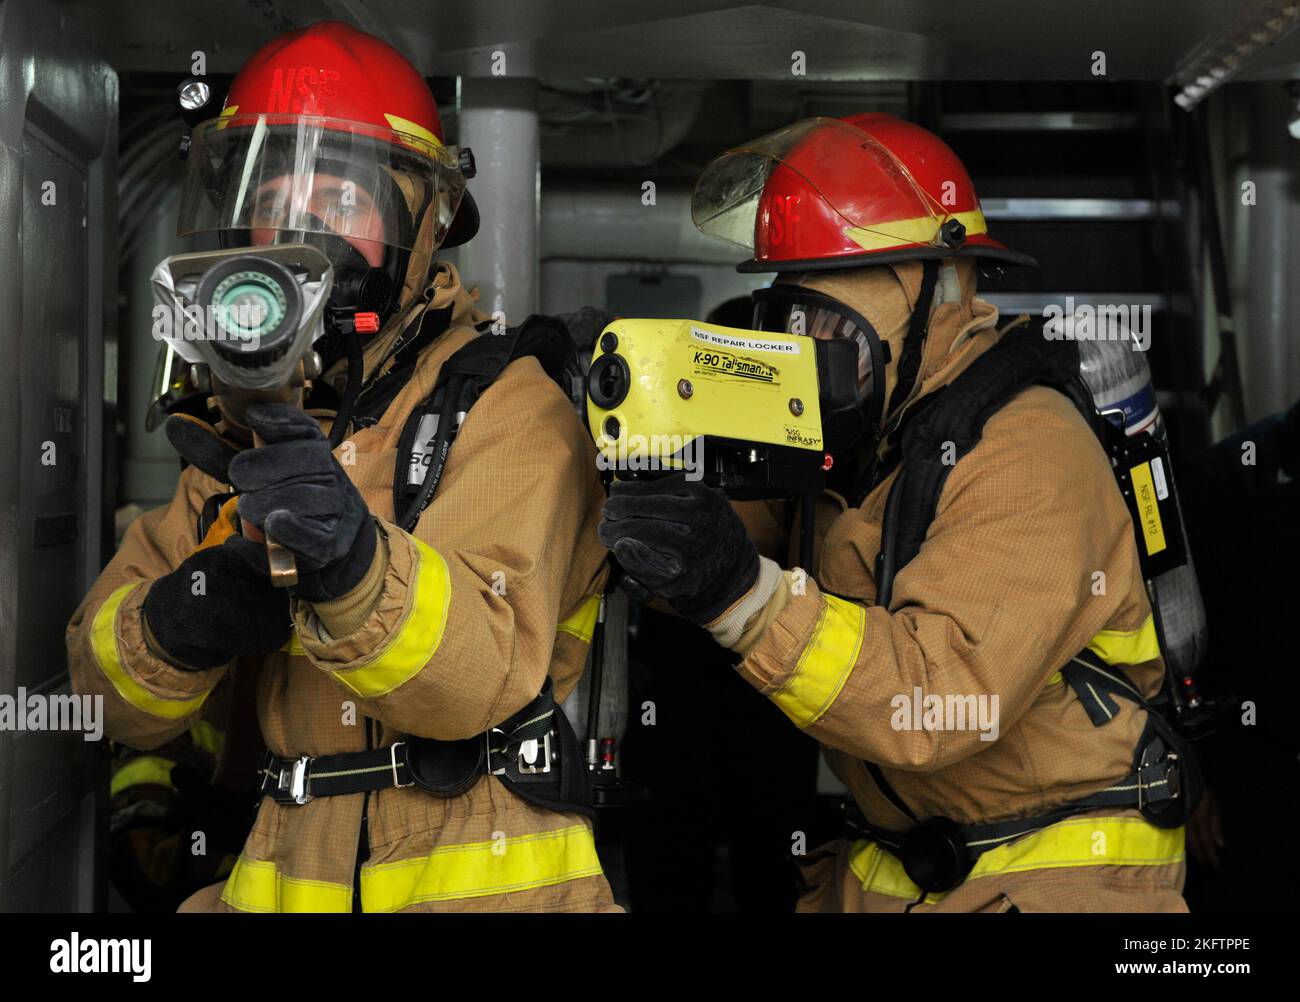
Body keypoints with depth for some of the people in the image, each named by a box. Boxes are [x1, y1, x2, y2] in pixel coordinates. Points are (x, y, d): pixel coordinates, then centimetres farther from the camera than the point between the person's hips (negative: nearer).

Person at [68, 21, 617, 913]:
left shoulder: (506, 404, -6)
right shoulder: (251, 422, 13)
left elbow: (480, 677, -18)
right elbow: (114, 682, 11)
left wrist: (355, 561, -36)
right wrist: (177, 624, -10)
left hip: (483, 883, -5)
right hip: (287, 880, 5)